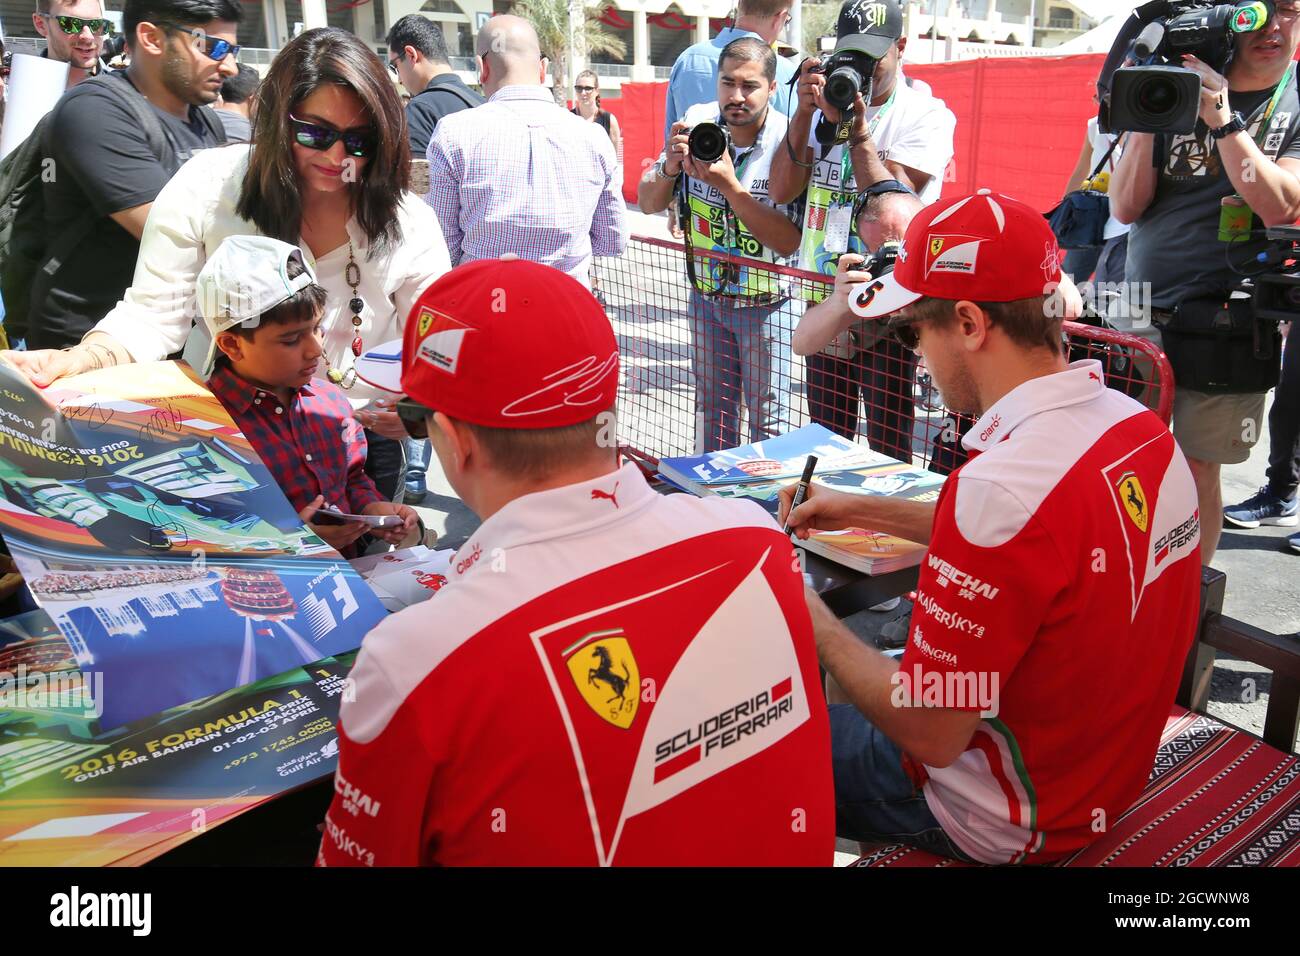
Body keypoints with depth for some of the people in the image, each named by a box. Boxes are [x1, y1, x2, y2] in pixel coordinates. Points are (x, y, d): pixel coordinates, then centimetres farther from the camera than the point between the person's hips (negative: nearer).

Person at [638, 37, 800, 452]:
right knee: (714, 410, 18)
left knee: (767, 419, 5)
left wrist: (730, 185, -32)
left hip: (765, 303, -4)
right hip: (706, 296, 4)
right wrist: (670, 166, -25)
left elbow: (789, 241, -25)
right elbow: (648, 203, -4)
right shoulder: (696, 124, -8)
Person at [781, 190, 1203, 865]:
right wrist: (861, 511, 13)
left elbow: (928, 732, -28)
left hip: (1003, 823, -8)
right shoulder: (1144, 428, -6)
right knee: (846, 685, 26)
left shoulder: (1001, 483, -35)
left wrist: (813, 623, -13)